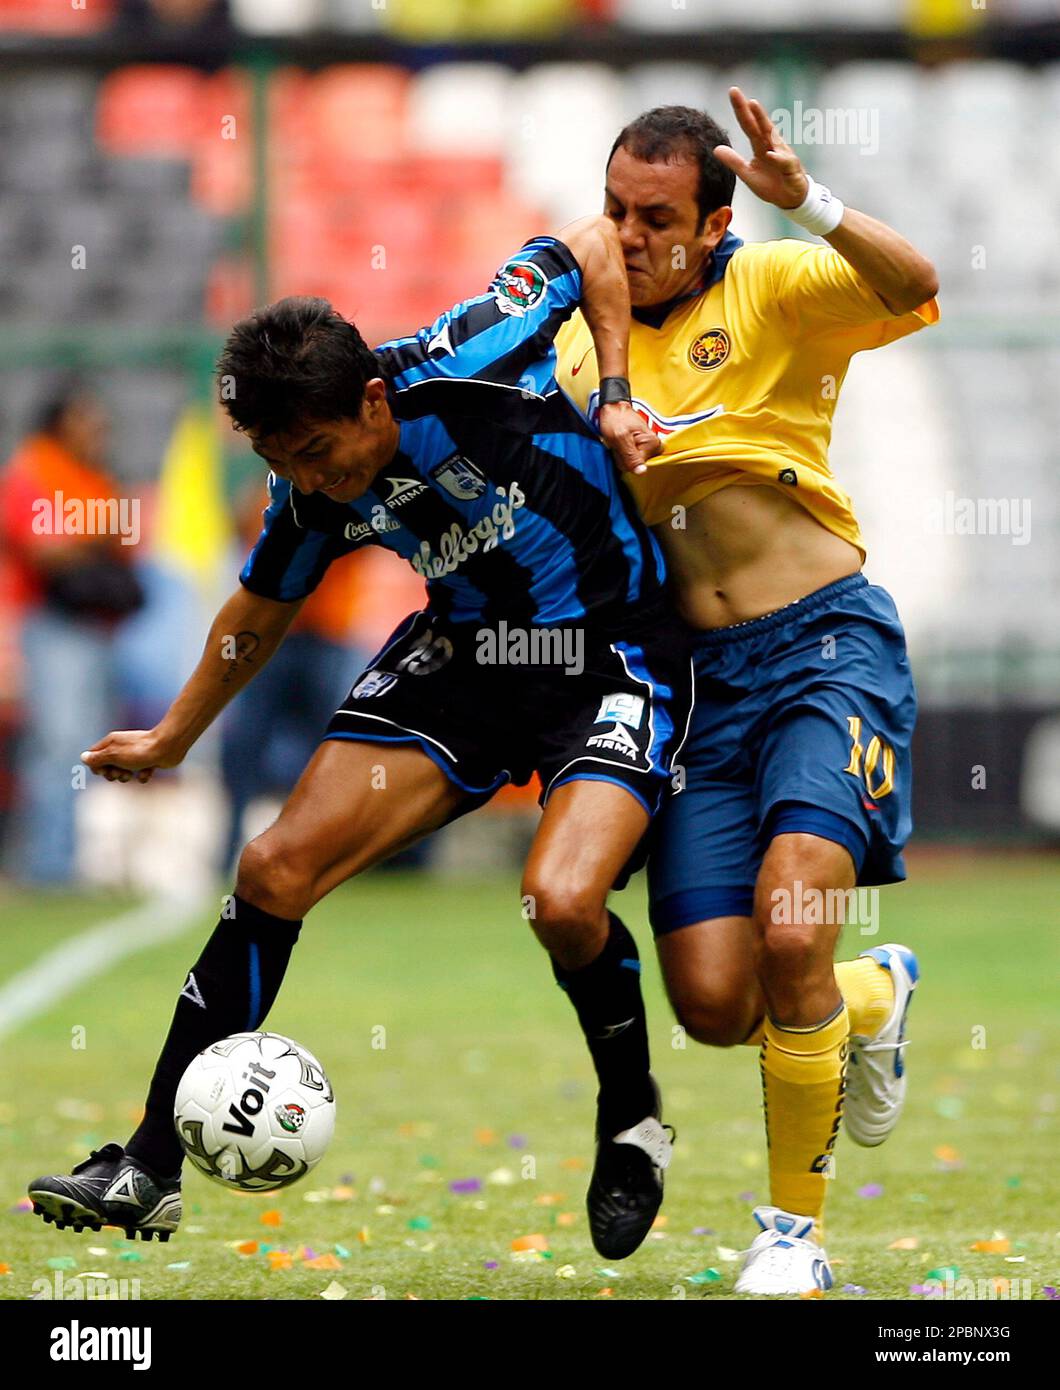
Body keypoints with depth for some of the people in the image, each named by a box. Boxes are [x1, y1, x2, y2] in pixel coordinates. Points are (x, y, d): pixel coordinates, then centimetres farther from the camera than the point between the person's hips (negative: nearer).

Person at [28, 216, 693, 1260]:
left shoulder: (465, 366, -26)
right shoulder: (309, 491, -8)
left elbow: (593, 243, -11)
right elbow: (263, 611, 14)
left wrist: (614, 394, -19)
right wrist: (172, 740, 24)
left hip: (614, 657, -6)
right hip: (461, 655, 6)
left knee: (561, 901, -29)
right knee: (277, 867, -5)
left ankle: (631, 1121, 3)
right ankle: (149, 1169, 2)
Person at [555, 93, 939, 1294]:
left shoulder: (773, 290, -5)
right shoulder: (591, 329, 10)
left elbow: (911, 290, -24)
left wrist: (806, 202, -40)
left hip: (826, 645, -5)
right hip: (697, 676, 5)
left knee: (790, 935, -24)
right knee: (713, 1004, -4)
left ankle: (795, 1229, -5)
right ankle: (876, 996, 32)